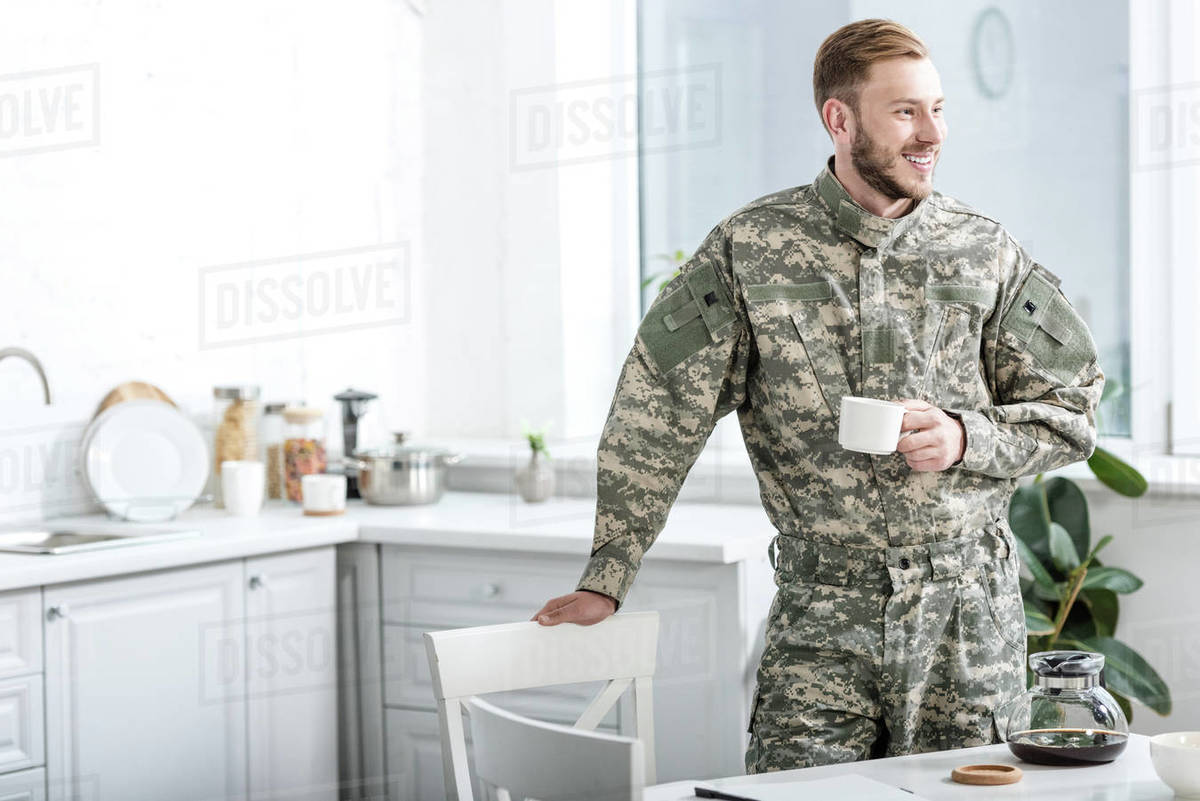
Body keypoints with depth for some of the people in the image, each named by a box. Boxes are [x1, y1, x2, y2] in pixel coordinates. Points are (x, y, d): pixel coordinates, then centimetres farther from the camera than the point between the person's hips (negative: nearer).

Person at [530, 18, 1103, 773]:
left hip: (967, 617, 2)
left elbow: (1073, 412, 10)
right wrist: (605, 579, -2)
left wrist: (966, 437, -10)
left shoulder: (985, 252, 4)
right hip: (822, 619, -1)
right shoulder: (751, 249, -1)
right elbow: (658, 412, 0)